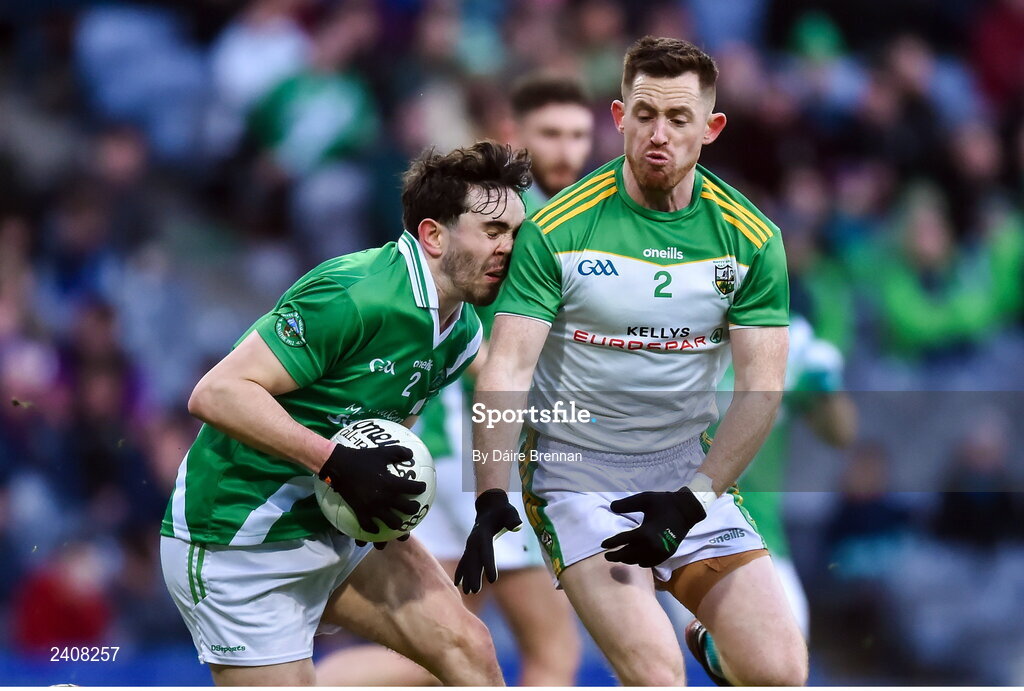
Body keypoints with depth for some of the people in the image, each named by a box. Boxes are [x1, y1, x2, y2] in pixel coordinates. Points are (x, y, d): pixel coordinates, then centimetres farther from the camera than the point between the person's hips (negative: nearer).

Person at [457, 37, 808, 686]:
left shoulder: (751, 237, -2)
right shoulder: (557, 229, -9)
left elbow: (761, 385, -3)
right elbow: (508, 368, -11)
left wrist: (692, 501, -15)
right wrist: (491, 502, -23)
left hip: (690, 474, 3)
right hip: (575, 473, -3)